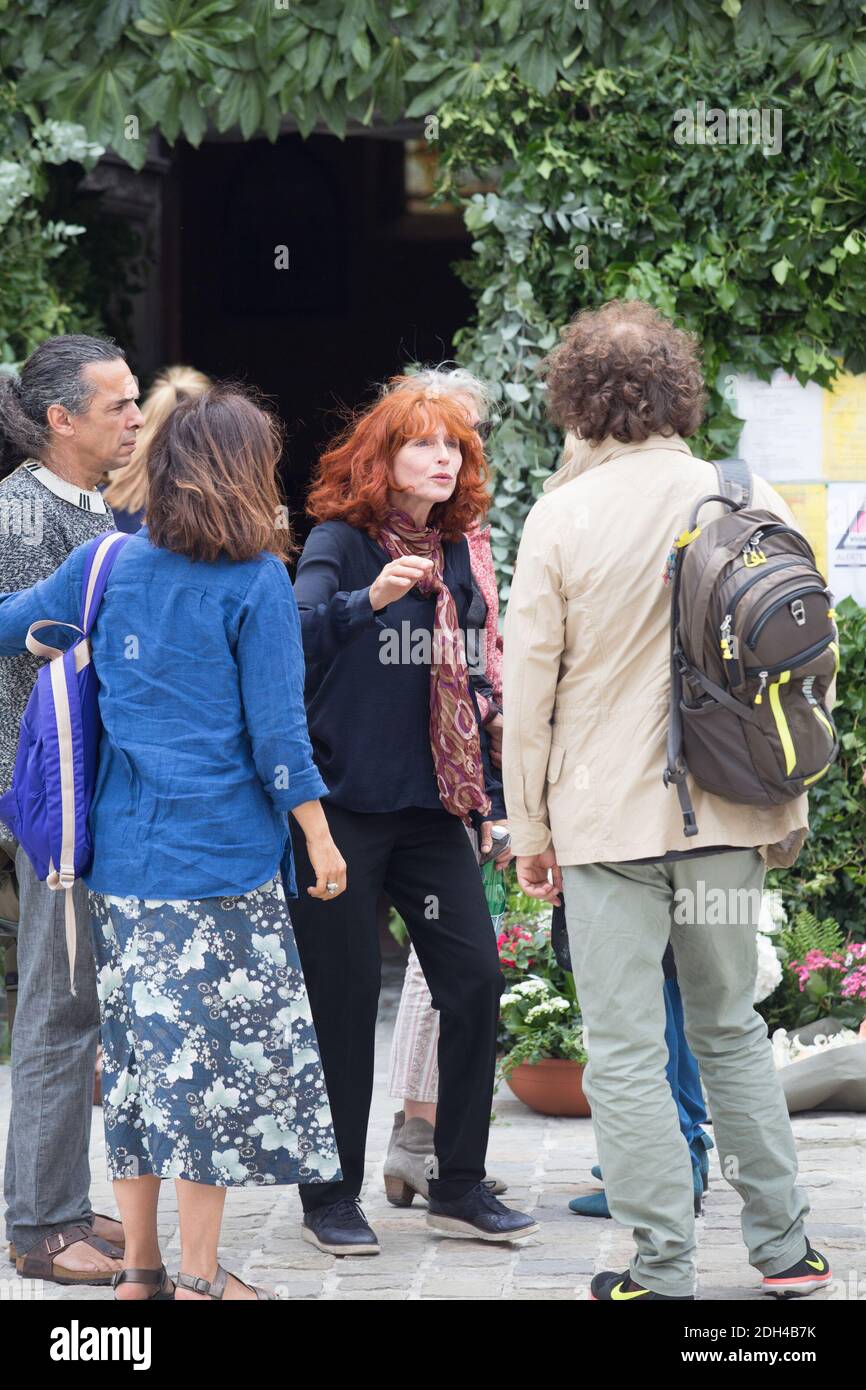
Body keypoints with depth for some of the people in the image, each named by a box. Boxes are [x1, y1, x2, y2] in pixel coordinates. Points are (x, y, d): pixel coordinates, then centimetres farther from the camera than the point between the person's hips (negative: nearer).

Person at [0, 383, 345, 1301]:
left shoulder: (110, 564, 5)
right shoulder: (254, 580, -7)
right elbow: (276, 729, -8)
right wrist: (319, 838, -1)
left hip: (120, 856, 5)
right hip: (221, 860, -5)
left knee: (134, 1048, 12)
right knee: (213, 1053, 0)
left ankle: (139, 1264, 18)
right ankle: (198, 1278, 3)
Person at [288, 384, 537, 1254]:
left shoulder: (452, 553, 10)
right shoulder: (340, 542, -8)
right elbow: (296, 635, -26)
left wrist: (488, 798, 15)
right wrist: (370, 599, -44)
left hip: (430, 806, 6)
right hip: (343, 805, -6)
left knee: (474, 977, 0)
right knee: (345, 1000, -1)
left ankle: (459, 1188, 12)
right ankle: (331, 1197, 11)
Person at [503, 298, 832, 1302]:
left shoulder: (562, 515, -8)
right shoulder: (748, 501, 0)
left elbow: (528, 682, -6)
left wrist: (529, 827, 4)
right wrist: (789, 807, 16)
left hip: (607, 821, -4)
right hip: (725, 816, 4)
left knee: (625, 1050, 1)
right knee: (730, 1031, 17)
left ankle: (662, 1272, 1)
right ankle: (782, 1247, 20)